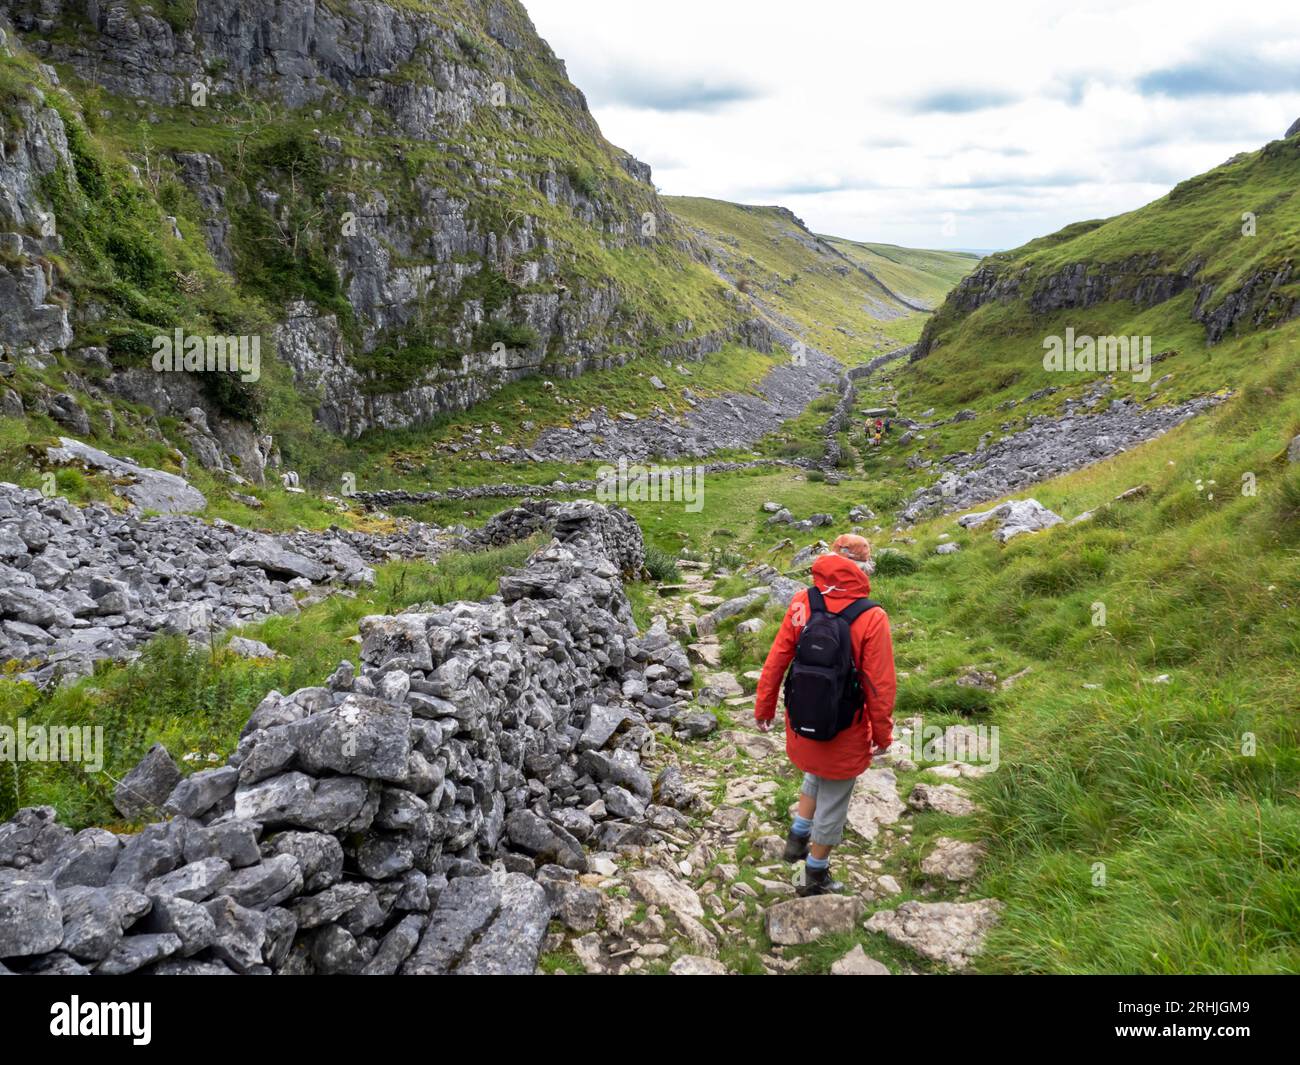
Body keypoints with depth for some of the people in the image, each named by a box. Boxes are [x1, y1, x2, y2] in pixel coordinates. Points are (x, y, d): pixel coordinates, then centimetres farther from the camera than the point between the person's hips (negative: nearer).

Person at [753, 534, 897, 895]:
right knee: (833, 798, 16)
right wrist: (882, 733, -2)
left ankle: (798, 838, 34)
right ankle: (816, 876, 31)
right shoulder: (871, 618, -21)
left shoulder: (802, 604, -11)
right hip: (845, 731, -3)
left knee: (816, 775, 33)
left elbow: (776, 660, -4)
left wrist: (764, 707, 9)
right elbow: (881, 684, -16)